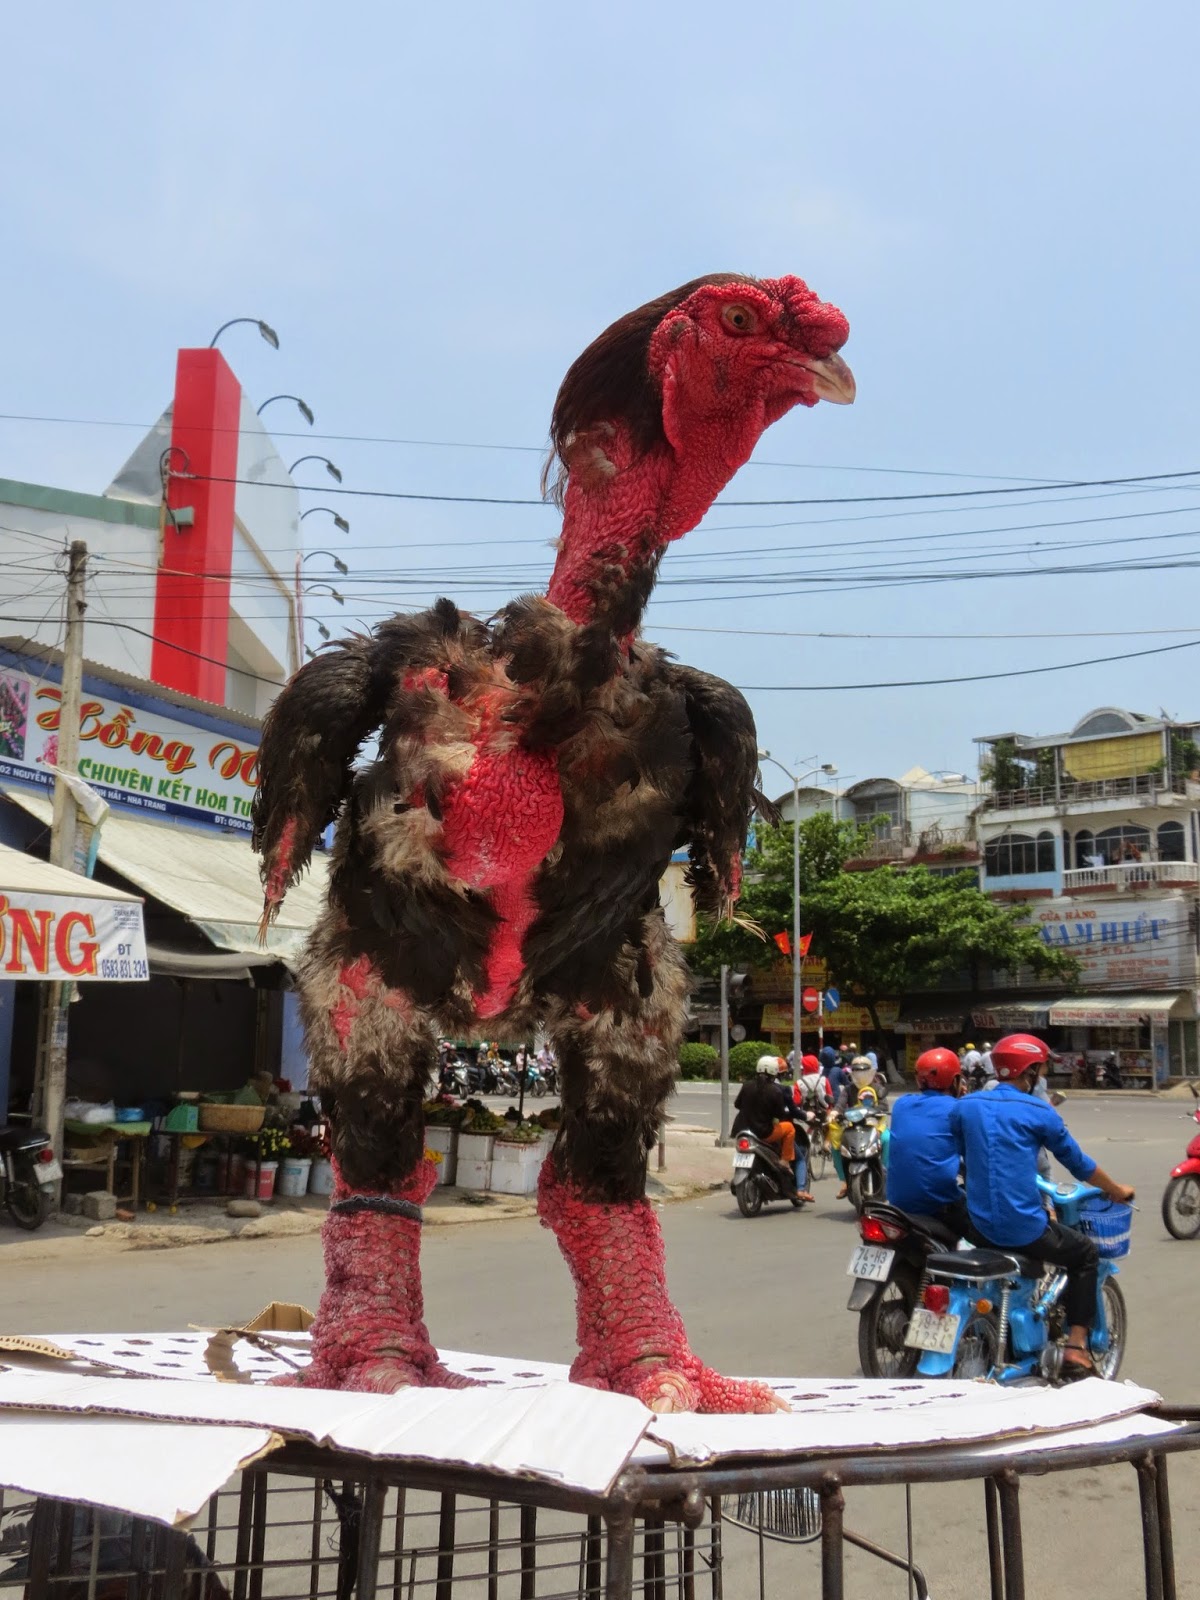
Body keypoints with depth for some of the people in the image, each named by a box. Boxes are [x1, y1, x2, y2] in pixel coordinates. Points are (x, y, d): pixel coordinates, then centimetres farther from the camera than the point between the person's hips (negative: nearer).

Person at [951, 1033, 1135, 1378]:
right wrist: (1117, 1190, 23)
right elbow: (1078, 1164, 5)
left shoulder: (964, 1107, 5)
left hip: (980, 1227, 4)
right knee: (1087, 1253, 22)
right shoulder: (1039, 1112, -5)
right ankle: (1076, 1349, 13)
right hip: (1024, 1229, -4)